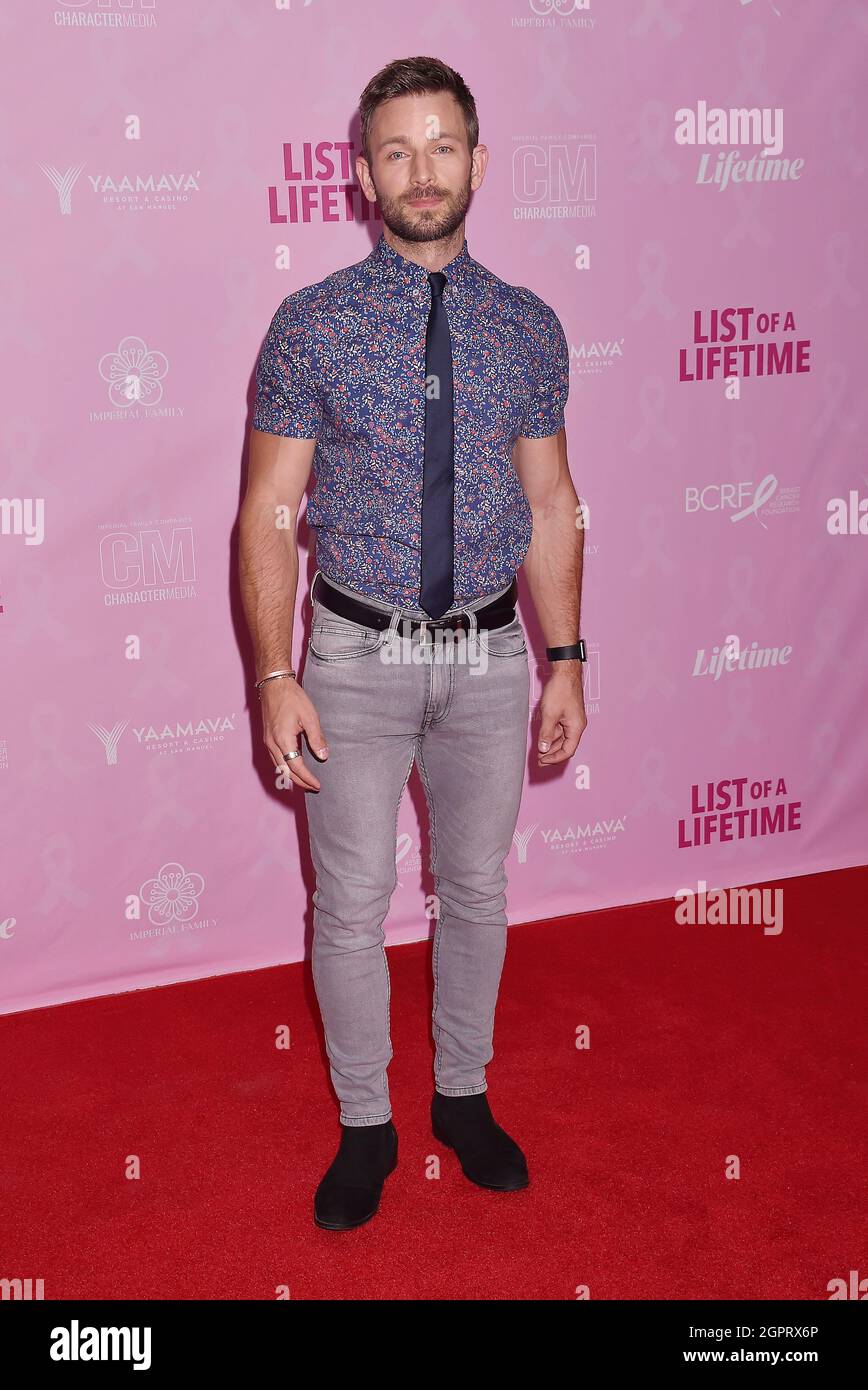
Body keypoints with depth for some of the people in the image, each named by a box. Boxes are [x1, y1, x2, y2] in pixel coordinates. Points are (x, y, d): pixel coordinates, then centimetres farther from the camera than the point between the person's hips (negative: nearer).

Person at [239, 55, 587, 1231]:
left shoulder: (528, 328, 1)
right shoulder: (311, 326, -6)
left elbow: (552, 506, 6)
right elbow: (270, 513, -6)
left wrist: (565, 660, 2)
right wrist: (275, 675, -12)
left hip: (489, 658, 2)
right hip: (359, 654, -2)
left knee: (476, 891, 15)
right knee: (352, 906, 6)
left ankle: (463, 1096, 37)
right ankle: (365, 1125, 27)